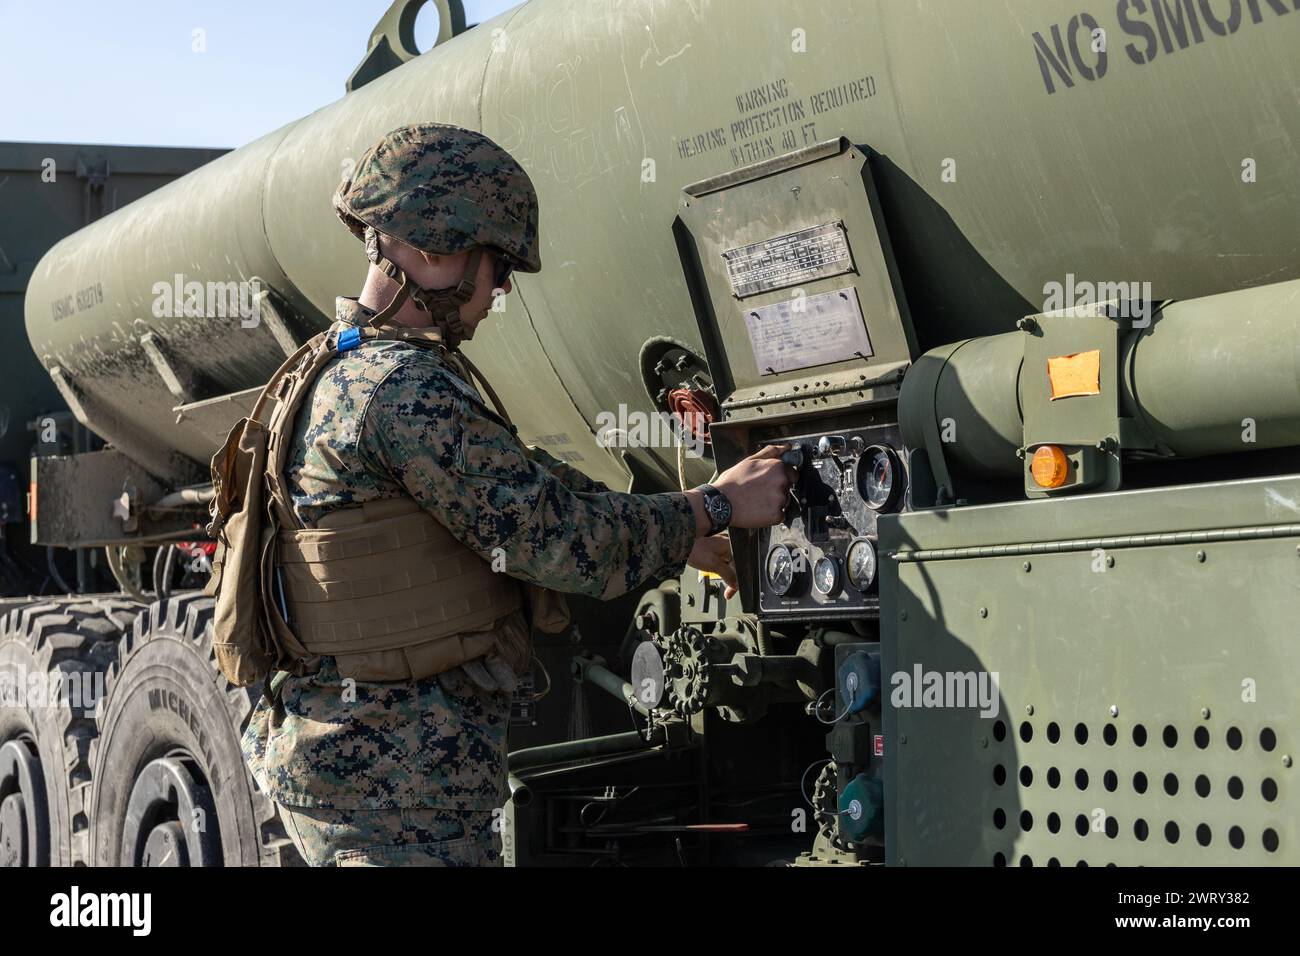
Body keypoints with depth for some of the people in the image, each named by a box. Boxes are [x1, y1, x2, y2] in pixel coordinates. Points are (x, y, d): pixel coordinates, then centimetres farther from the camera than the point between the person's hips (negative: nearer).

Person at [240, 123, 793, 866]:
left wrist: (682, 541, 17)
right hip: (395, 780, -10)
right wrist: (716, 507, -5)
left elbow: (521, 485, 18)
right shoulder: (405, 390, -19)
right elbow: (559, 538, -19)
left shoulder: (346, 371, 15)